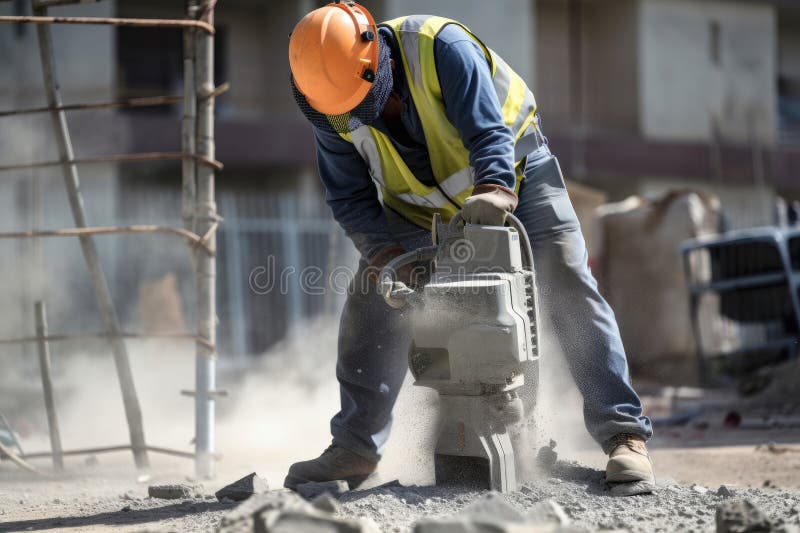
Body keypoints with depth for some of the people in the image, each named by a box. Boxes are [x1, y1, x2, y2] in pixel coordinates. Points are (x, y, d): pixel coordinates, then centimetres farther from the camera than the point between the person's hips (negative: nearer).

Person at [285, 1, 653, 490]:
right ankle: (355, 449, 3)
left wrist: (495, 190, -58)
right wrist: (387, 256, -29)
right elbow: (349, 198, -13)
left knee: (568, 288, -16)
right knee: (372, 303, -6)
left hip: (512, 172, -4)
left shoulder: (440, 46, -34)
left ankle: (624, 434, -16)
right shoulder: (333, 111, -19)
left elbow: (489, 132, -39)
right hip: (420, 206, 4)